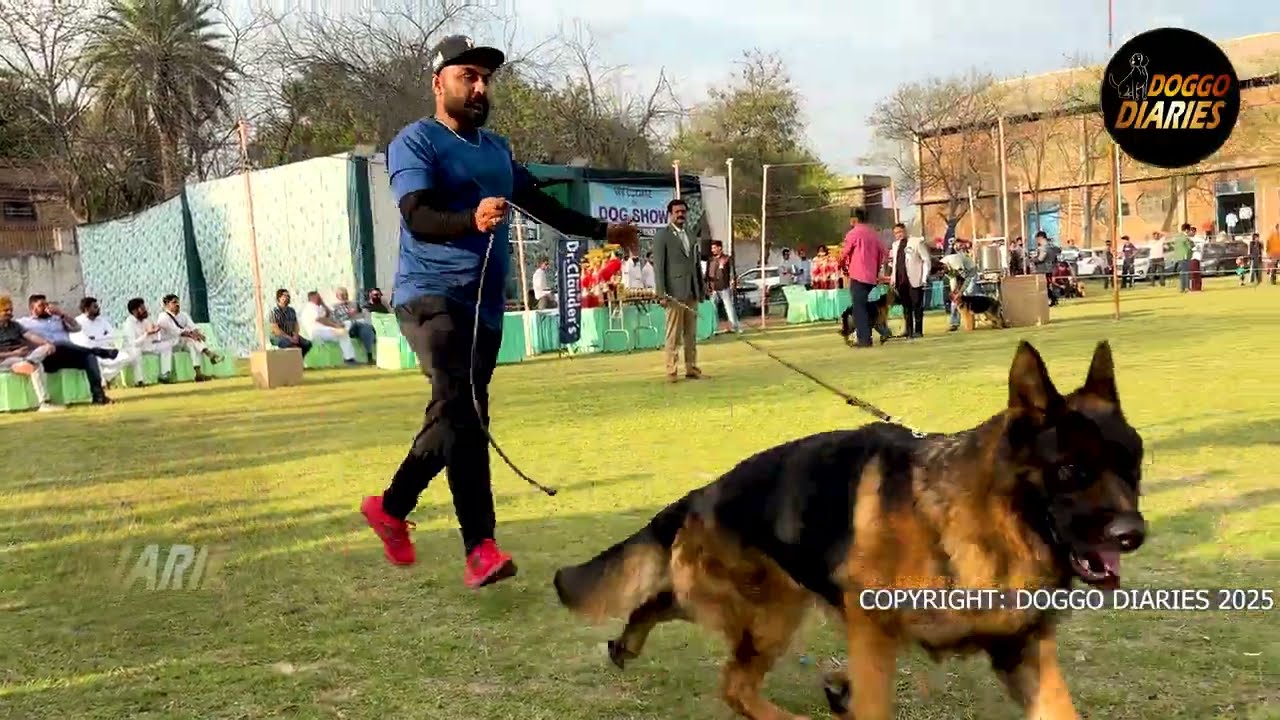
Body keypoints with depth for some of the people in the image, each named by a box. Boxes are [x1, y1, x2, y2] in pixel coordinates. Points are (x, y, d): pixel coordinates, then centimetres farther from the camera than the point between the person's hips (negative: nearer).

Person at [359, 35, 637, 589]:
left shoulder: (497, 148, 20)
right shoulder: (415, 141, -4)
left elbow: (539, 203, 31)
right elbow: (418, 217, -19)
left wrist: (601, 232, 37)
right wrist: (472, 220, -38)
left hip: (485, 305, 8)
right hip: (432, 296, -8)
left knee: (464, 417, 4)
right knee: (458, 410, -21)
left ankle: (391, 508, 13)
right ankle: (480, 547, -14)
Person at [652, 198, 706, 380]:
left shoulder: (692, 237, 18)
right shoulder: (662, 236, -1)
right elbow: (658, 267, -6)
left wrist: (702, 289, 14)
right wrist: (661, 293, -13)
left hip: (692, 293, 6)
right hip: (674, 292, -6)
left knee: (691, 334, 8)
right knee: (673, 335, -5)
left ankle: (691, 368, 12)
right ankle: (671, 371, -1)